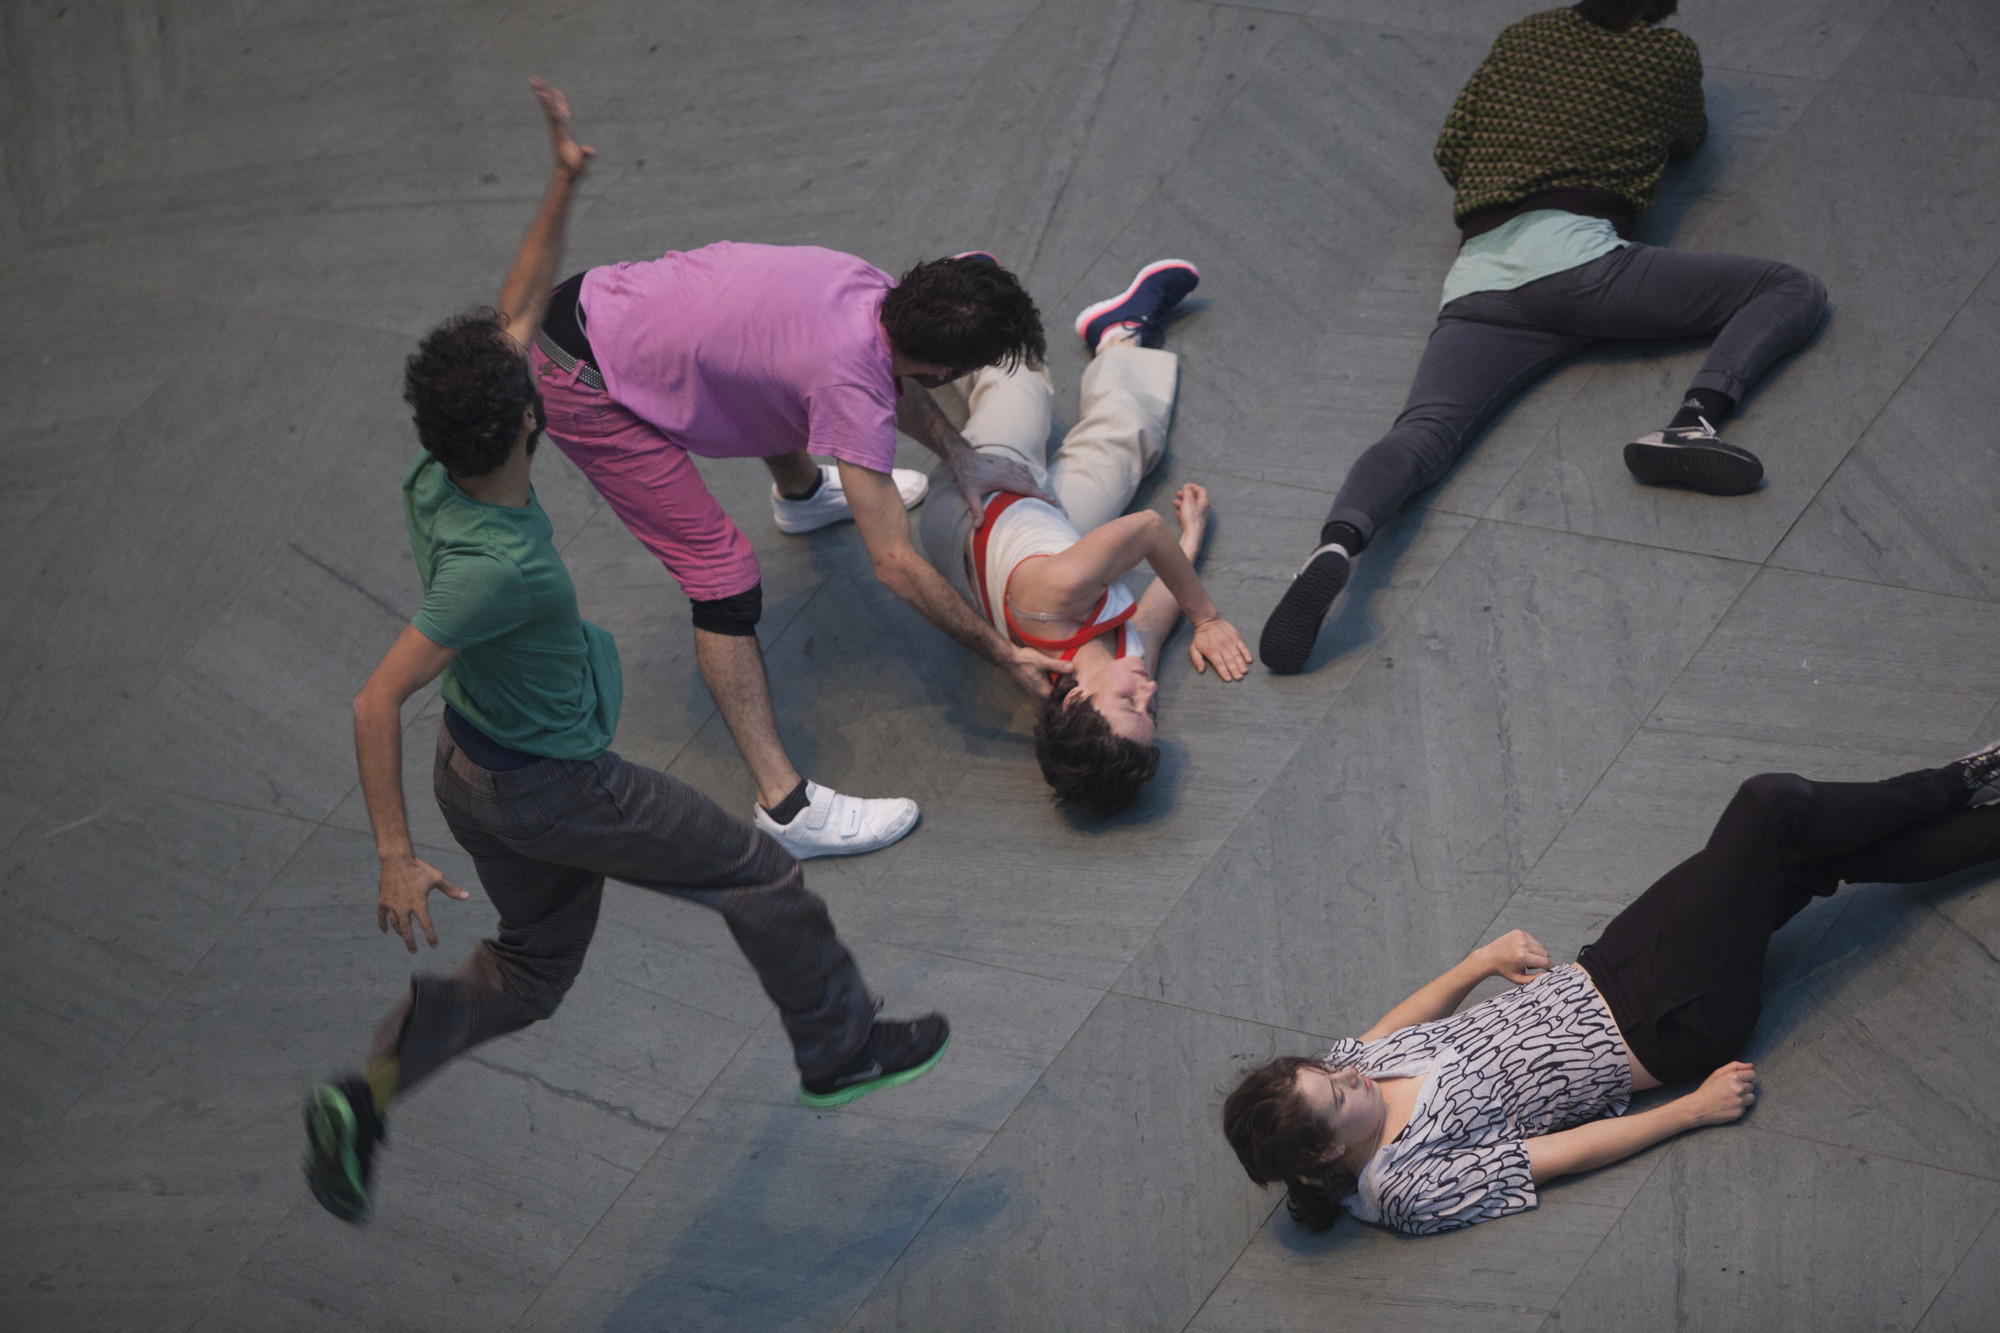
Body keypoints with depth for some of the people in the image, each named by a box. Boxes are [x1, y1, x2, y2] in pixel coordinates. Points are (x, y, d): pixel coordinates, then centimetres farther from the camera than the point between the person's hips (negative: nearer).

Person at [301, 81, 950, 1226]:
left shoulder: (447, 474, -11)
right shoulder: (498, 563, -36)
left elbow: (520, 312, -1)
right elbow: (378, 701, -36)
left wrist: (563, 189, -6)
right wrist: (398, 859, -33)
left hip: (482, 771, 9)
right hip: (554, 788, -9)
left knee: (532, 970, 25)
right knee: (760, 876, 11)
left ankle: (366, 1098, 12)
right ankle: (841, 1047, 30)